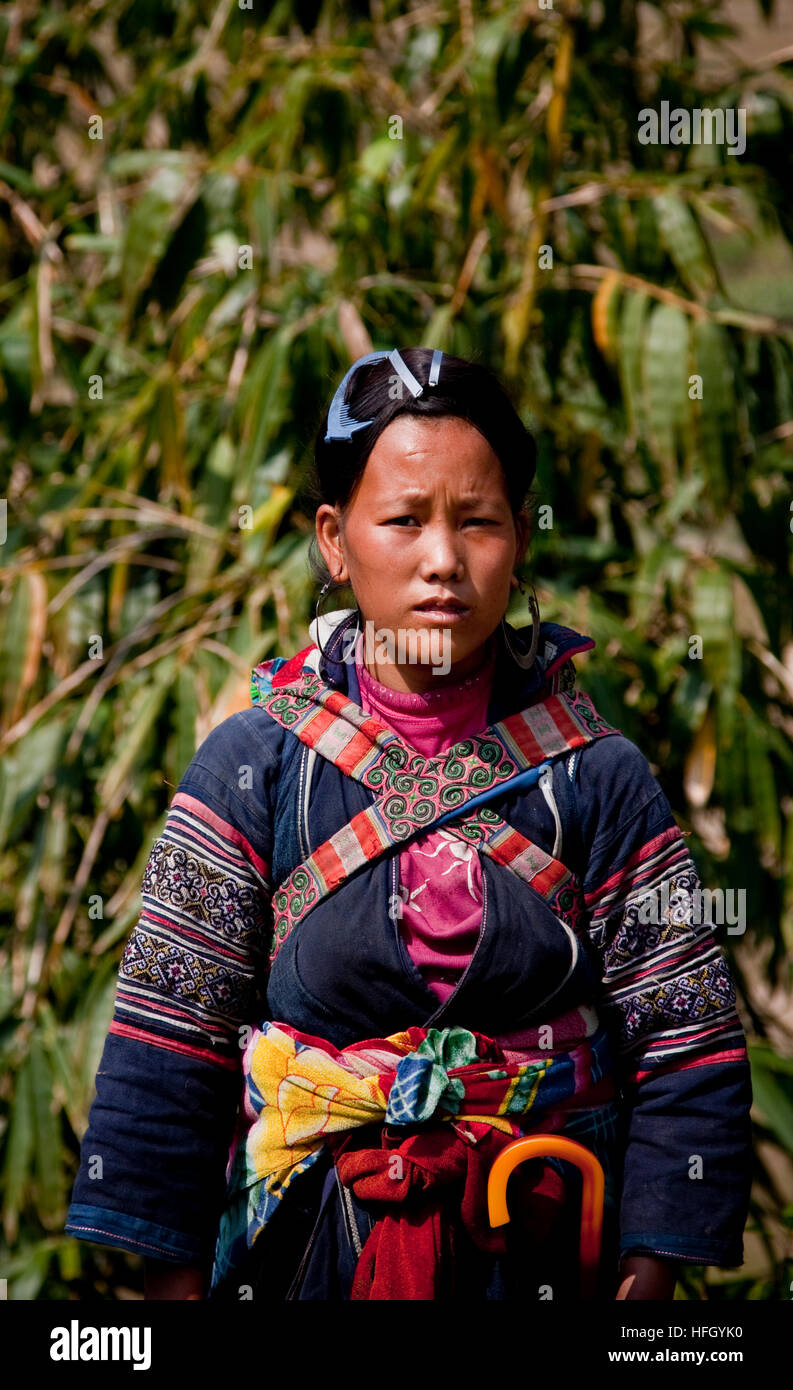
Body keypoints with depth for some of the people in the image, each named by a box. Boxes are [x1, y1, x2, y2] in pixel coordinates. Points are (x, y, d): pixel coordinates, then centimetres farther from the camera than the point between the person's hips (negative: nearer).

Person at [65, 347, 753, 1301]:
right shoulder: (253, 766, -7)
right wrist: (174, 1277, -6)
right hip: (307, 1247, 0)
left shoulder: (598, 777, -5)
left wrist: (648, 1275, -9)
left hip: (541, 1249, 1)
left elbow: (686, 1044, -4)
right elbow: (169, 1041, -5)